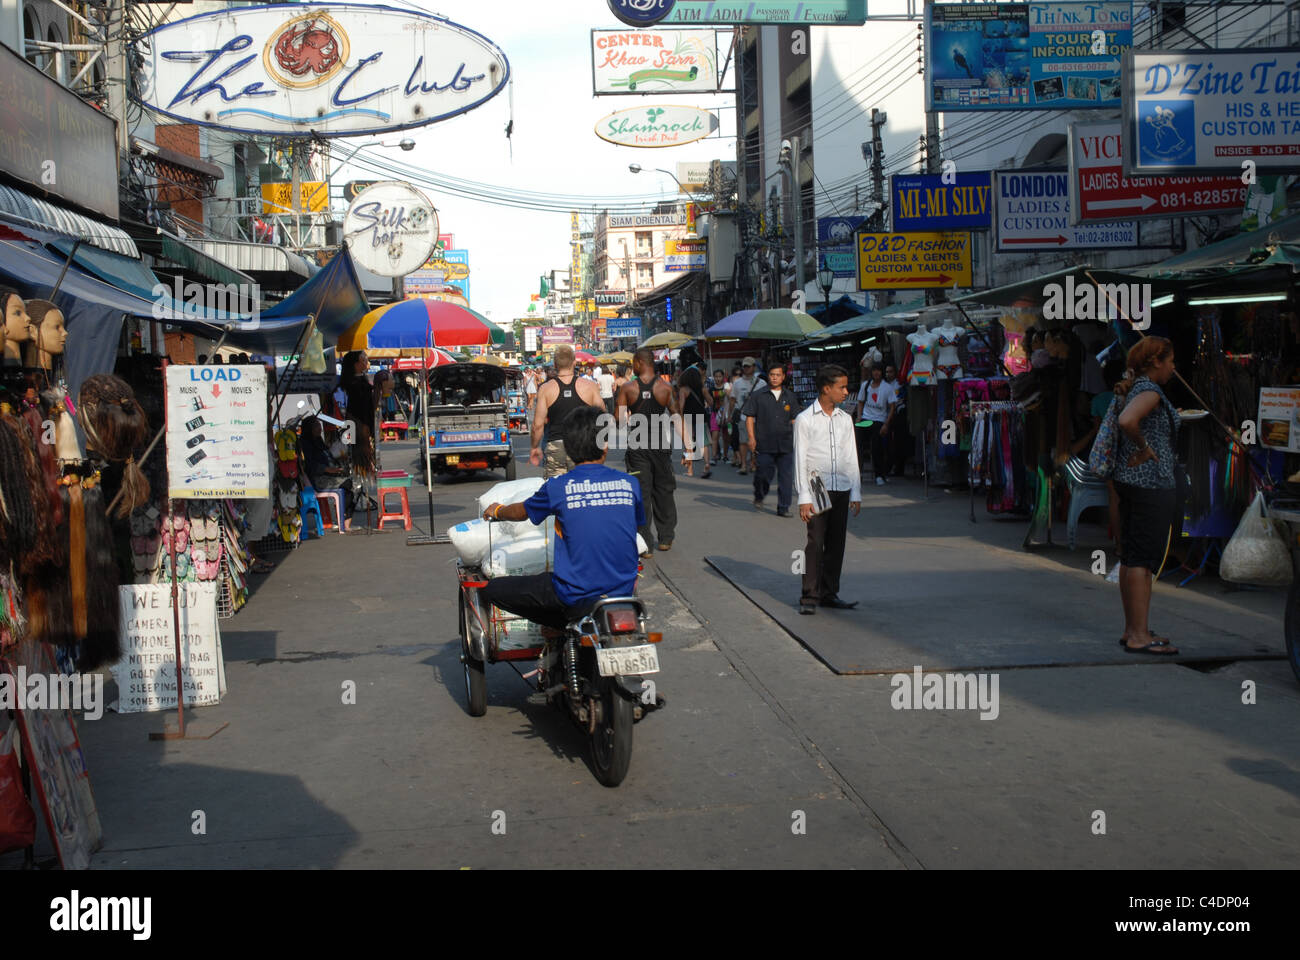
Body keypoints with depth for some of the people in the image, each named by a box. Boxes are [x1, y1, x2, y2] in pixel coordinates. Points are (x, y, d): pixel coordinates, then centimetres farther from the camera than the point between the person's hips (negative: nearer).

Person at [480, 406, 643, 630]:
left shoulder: (558, 487, -7)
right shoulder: (629, 483, 1)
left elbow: (521, 512, 12)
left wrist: (497, 511, 35)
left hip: (577, 593, -5)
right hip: (623, 590, 6)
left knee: (489, 590, 5)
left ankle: (568, 626, 2)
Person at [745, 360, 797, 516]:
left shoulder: (789, 396, 12)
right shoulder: (758, 395, 4)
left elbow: (794, 420, 17)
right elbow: (749, 417, 4)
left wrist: (796, 438, 9)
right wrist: (751, 437, -6)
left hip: (786, 444, 2)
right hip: (764, 444, -2)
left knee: (786, 477, -1)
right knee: (763, 475, -1)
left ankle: (783, 508, 7)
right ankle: (759, 497, 29)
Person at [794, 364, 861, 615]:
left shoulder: (845, 419, 12)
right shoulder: (805, 420, -3)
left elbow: (851, 458, 16)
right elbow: (800, 460, -5)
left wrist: (856, 493, 11)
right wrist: (804, 497, -10)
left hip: (841, 490, 5)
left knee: (836, 543, 6)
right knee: (815, 543, -9)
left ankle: (829, 593, 15)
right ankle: (810, 597, -4)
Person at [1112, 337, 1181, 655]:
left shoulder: (1133, 388, 14)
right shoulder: (1149, 391, -14)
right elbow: (1127, 421, -33)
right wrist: (1144, 449, -19)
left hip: (1130, 482, 10)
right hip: (1151, 484, -10)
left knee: (1130, 557, 12)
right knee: (1143, 558, -8)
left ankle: (1132, 629, 19)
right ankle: (1140, 636, -5)